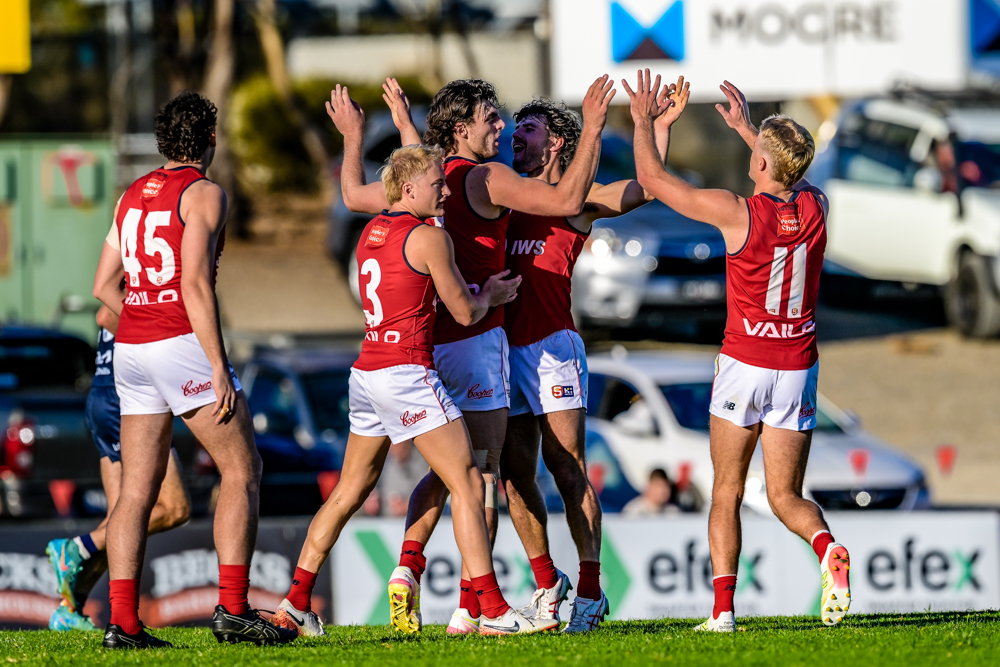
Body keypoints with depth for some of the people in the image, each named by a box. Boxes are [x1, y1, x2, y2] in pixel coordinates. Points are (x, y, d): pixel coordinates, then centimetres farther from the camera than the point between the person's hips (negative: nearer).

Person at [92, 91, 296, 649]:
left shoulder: (133, 196, 16)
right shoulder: (203, 194, -6)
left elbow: (104, 286, 16)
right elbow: (196, 285, -16)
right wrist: (219, 367, -16)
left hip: (130, 348, 7)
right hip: (183, 345, -7)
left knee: (138, 489, 5)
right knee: (242, 471, 0)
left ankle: (123, 621, -3)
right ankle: (233, 608, -8)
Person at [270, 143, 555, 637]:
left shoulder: (372, 231, 11)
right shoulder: (429, 237, -10)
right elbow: (465, 312, -5)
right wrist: (490, 295, 16)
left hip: (366, 372, 9)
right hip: (407, 372, -9)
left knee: (350, 491, 18)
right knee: (467, 482, -7)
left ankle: (296, 602, 19)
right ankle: (494, 612, -13)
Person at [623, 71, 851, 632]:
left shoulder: (739, 212, -16)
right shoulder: (816, 207, -2)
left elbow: (653, 179, -7)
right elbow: (792, 177, 25)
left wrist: (647, 122, 8)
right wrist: (745, 126, 32)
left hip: (744, 364, -3)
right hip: (798, 366, 3)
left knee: (727, 491, 10)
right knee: (786, 495, 9)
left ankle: (723, 607, 1)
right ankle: (828, 548, -23)